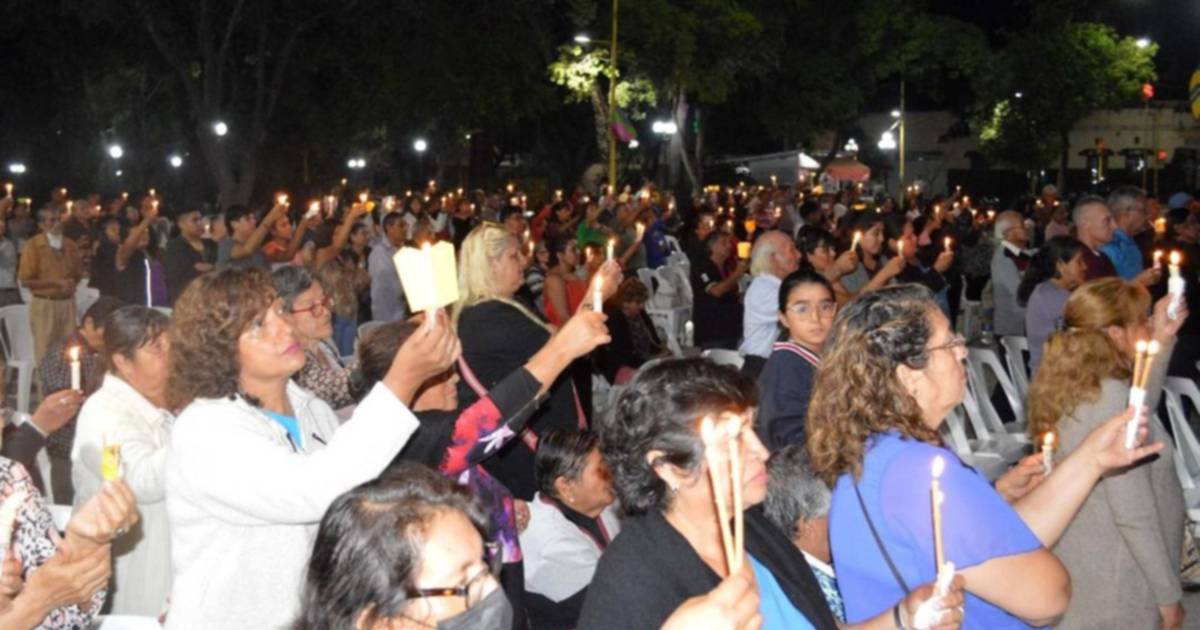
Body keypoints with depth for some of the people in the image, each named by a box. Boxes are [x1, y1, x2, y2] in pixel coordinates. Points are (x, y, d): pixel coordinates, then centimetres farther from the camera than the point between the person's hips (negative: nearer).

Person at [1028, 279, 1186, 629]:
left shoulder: (1073, 387, 2)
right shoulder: (1110, 396, -23)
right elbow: (1135, 515, -24)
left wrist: (1161, 342, 13)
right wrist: (1169, 595, -15)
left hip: (1080, 568, 8)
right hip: (1118, 587, -8)